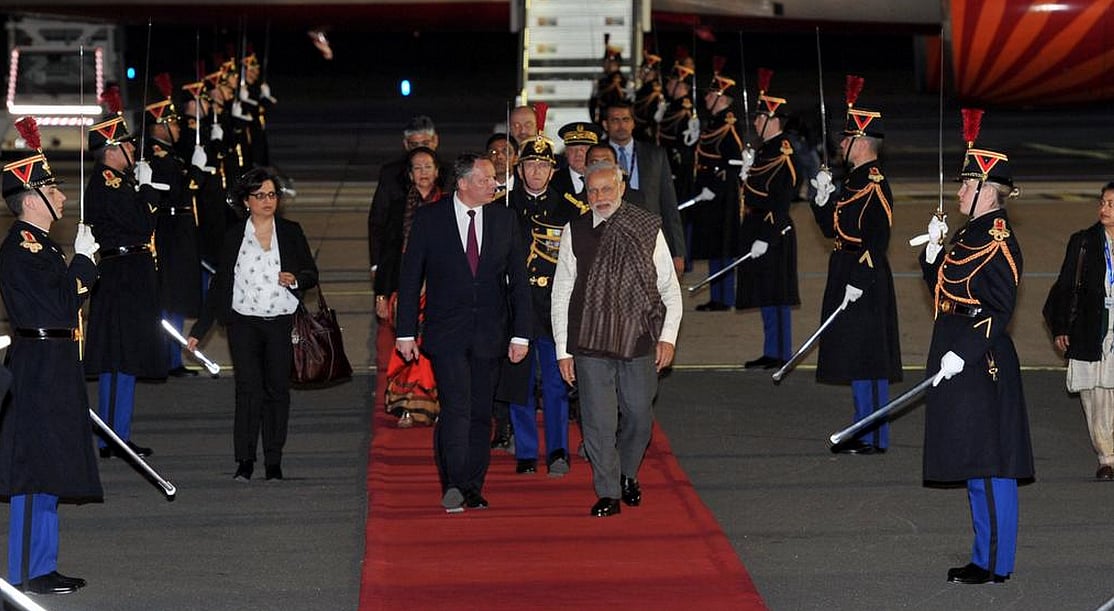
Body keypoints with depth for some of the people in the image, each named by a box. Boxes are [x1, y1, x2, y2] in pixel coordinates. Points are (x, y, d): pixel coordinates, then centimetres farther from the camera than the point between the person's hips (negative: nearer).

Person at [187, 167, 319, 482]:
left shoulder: (291, 232, 9)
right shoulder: (234, 236, 8)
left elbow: (312, 274, 13)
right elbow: (220, 284, 9)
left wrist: (295, 279, -12)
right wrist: (200, 329, 7)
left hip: (281, 324, 1)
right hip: (244, 323, -1)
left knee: (278, 389, 1)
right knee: (248, 388, -9)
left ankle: (274, 462, 7)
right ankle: (245, 461, -6)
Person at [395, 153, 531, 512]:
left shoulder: (505, 220, 6)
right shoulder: (429, 219, -2)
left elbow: (518, 280, 7)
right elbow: (410, 278, 2)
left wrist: (521, 334, 1)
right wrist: (406, 332, -2)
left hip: (489, 333, 3)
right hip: (447, 332, -3)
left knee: (481, 413, 7)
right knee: (457, 408, -15)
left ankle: (472, 490, 15)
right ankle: (453, 486, -9)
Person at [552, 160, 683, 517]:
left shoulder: (648, 229, 2)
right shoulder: (575, 233, 2)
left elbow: (670, 289, 8)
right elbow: (561, 293, 5)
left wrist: (668, 337, -1)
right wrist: (563, 349, 1)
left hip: (639, 341, 1)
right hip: (590, 343, 0)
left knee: (639, 417, 8)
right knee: (598, 421, -2)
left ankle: (627, 475, 33)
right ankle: (608, 494, 9)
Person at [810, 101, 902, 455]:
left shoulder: (875, 186, -16)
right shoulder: (854, 181, 14)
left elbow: (877, 242, -20)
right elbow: (831, 229, 19)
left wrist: (858, 283, -22)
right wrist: (822, 196, 4)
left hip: (865, 285, -10)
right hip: (846, 279, 10)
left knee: (867, 359, -5)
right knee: (855, 359, 13)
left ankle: (876, 438, 1)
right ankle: (864, 430, 21)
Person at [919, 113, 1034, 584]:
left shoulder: (997, 240, -14)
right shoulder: (969, 234, 14)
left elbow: (1000, 310, -19)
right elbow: (941, 287, 20)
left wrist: (962, 353, -23)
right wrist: (934, 247, 6)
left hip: (980, 363, -10)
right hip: (958, 357, 10)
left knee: (988, 464, -5)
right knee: (975, 463, 13)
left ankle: (995, 564, 1)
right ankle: (986, 558, 20)